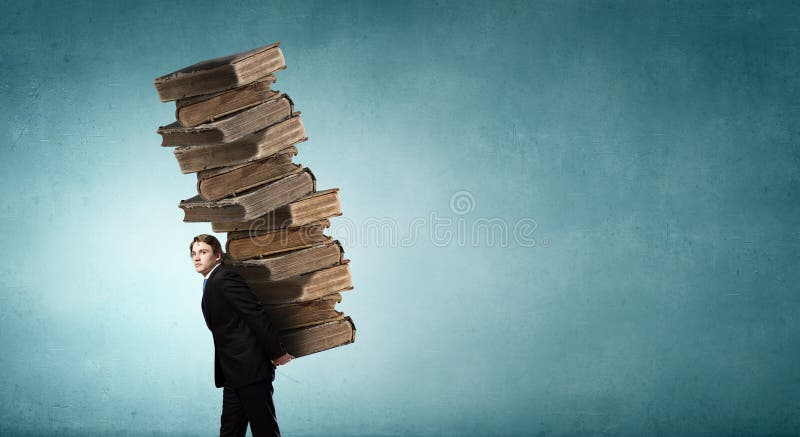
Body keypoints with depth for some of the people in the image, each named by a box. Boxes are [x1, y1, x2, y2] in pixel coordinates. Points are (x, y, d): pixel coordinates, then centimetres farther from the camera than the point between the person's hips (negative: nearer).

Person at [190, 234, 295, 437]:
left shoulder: (225, 279, -13)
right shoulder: (211, 283, 18)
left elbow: (257, 317, -18)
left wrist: (277, 353, -16)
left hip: (251, 369, -10)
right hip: (233, 374, 10)